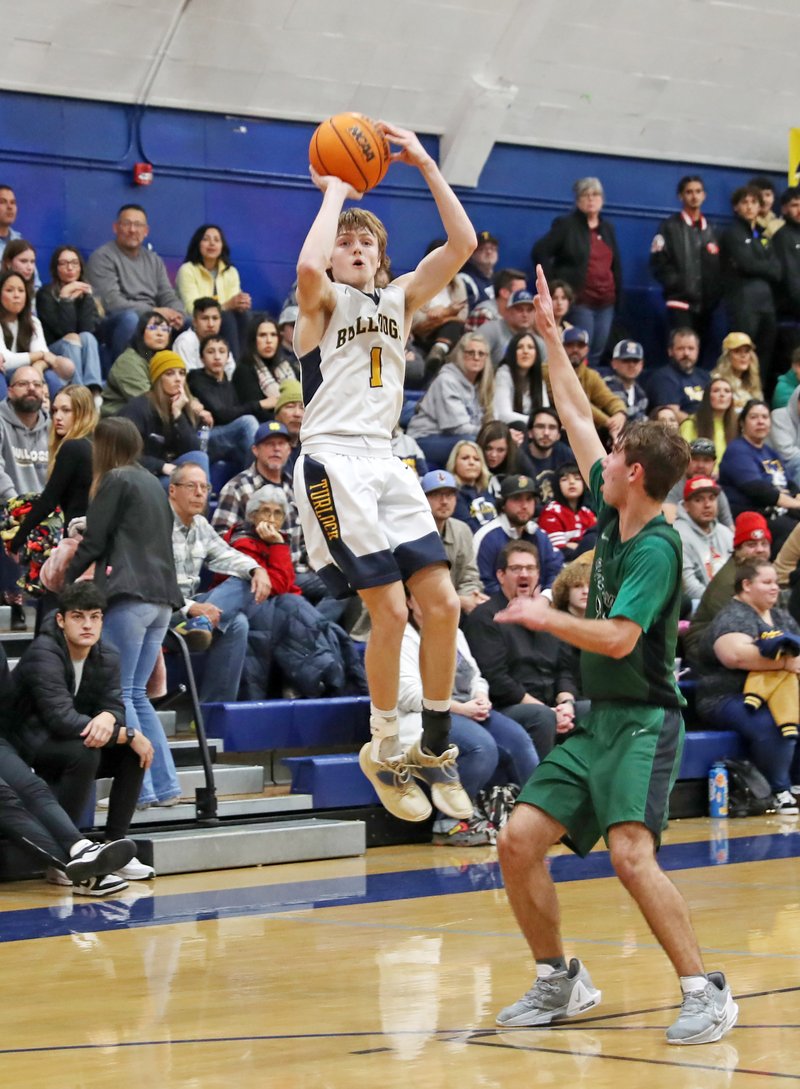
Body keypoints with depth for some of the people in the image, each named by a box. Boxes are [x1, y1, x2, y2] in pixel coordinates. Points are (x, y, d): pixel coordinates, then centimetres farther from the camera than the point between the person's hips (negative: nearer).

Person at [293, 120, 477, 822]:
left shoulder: (399, 300, 17)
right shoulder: (323, 302, 2)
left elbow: (462, 245, 6)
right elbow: (309, 266, -24)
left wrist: (425, 165, 1)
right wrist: (335, 192, -11)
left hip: (386, 461, 6)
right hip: (335, 462, -6)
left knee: (442, 602, -2)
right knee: (390, 609, -12)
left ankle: (435, 747, 11)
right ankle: (385, 754, 3)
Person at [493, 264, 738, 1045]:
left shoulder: (655, 548, -16)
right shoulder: (612, 517, 7)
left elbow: (619, 637, -27)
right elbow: (576, 418, 16)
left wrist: (546, 618, -18)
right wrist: (549, 335, 19)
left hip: (642, 721, -9)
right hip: (595, 719, 9)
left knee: (630, 855, -24)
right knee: (518, 841, 1)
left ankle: (705, 993, -18)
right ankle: (559, 982, 13)